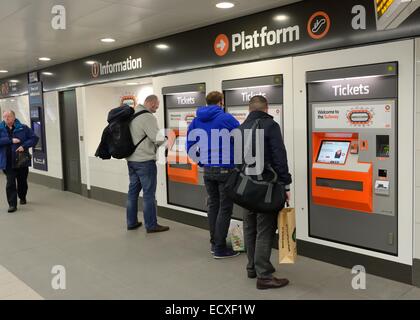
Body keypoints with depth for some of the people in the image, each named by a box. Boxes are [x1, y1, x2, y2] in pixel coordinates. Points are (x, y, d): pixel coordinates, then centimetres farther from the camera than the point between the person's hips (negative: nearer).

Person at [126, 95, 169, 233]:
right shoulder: (148, 117, -16)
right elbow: (158, 139, -20)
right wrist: (167, 139, 0)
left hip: (131, 159, 8)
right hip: (145, 161, -8)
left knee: (133, 191, 15)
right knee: (149, 193, 0)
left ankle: (131, 223, 24)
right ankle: (151, 225, 9)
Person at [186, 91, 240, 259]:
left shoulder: (196, 121, 6)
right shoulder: (226, 118, -11)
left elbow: (190, 147, 8)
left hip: (207, 170, 6)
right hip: (225, 170, -6)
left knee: (212, 205, 16)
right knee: (225, 208, 2)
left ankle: (214, 243, 25)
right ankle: (220, 248, 7)